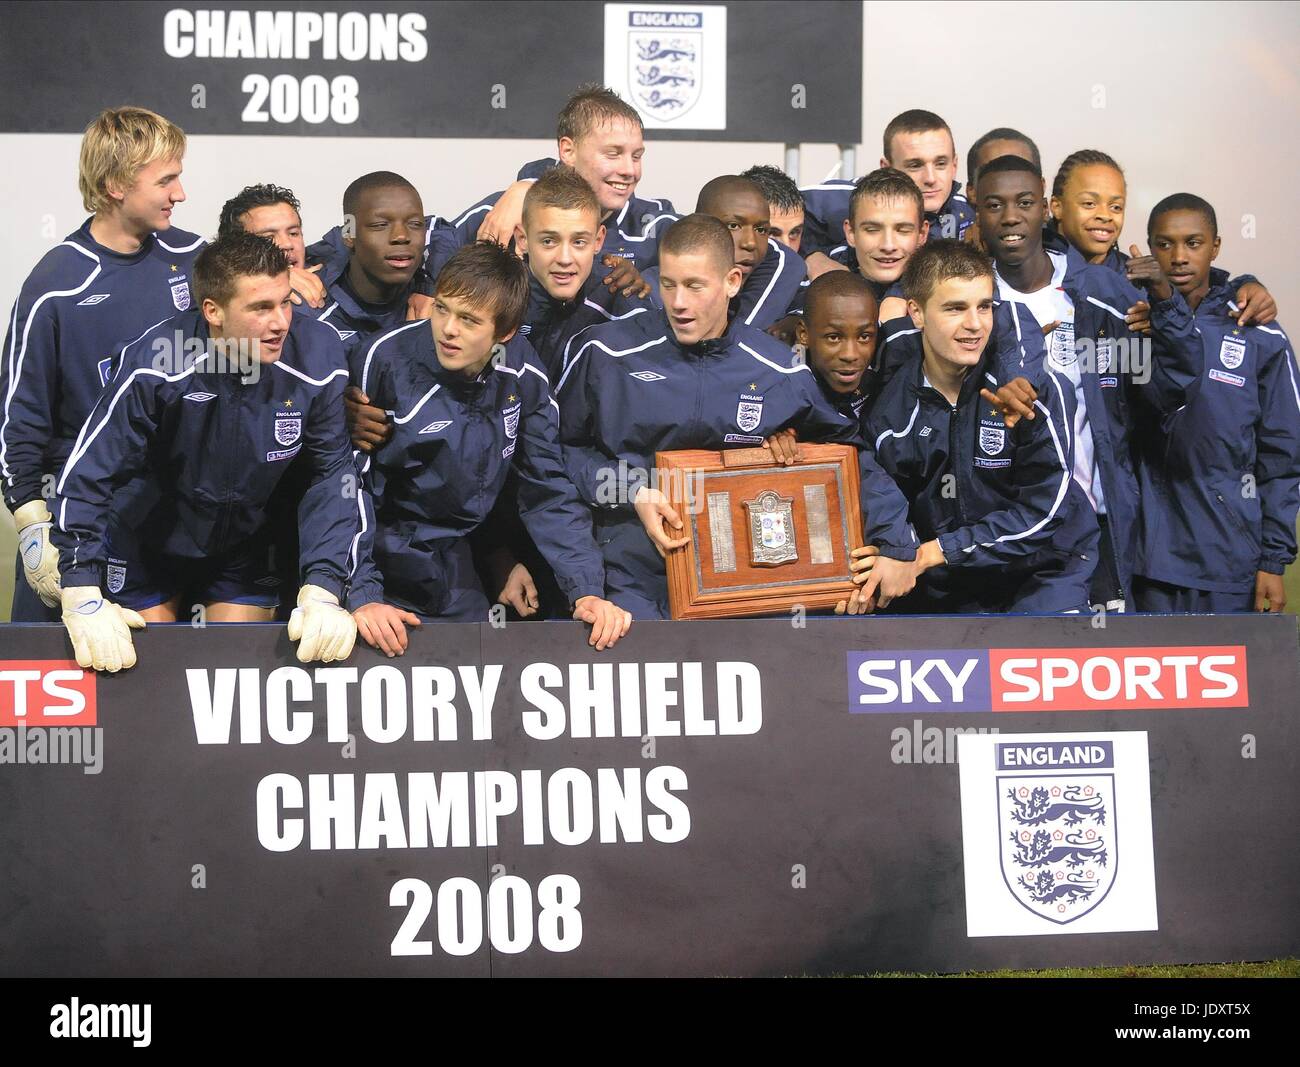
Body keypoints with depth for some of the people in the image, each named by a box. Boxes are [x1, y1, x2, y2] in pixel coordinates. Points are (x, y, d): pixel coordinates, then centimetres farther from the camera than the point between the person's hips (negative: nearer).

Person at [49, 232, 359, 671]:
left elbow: (332, 473, -18)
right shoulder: (154, 363, -30)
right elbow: (87, 474, -26)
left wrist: (321, 594, -27)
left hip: (247, 543, 2)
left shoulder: (316, 356, -25)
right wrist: (83, 600, -32)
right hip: (148, 538, -1)